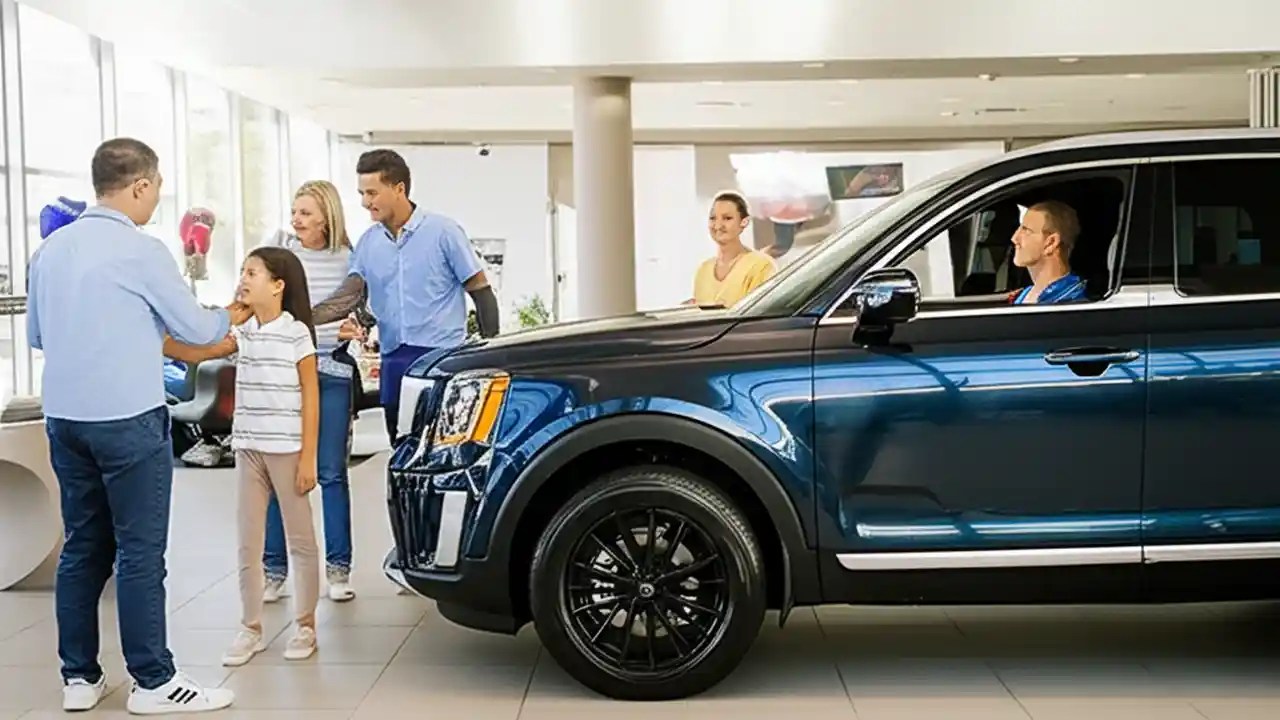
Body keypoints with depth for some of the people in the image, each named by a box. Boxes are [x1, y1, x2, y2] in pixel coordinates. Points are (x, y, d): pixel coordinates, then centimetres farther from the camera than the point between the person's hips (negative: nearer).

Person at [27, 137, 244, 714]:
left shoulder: (50, 249, 9)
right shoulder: (140, 251, -11)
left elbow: (37, 333, 19)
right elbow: (195, 329, -2)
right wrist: (230, 318, 18)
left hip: (64, 417, 7)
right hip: (127, 419, -7)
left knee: (83, 547, 13)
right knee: (139, 552, -1)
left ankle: (79, 677, 19)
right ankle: (153, 682, 5)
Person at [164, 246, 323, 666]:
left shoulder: (297, 332, -7)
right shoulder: (242, 333, 8)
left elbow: (310, 397, -8)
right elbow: (195, 353, 1)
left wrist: (308, 458, -10)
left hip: (287, 449, -5)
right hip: (248, 448, 6)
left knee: (300, 539, 6)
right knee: (248, 544, 8)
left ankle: (306, 625, 16)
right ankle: (250, 629, 17)